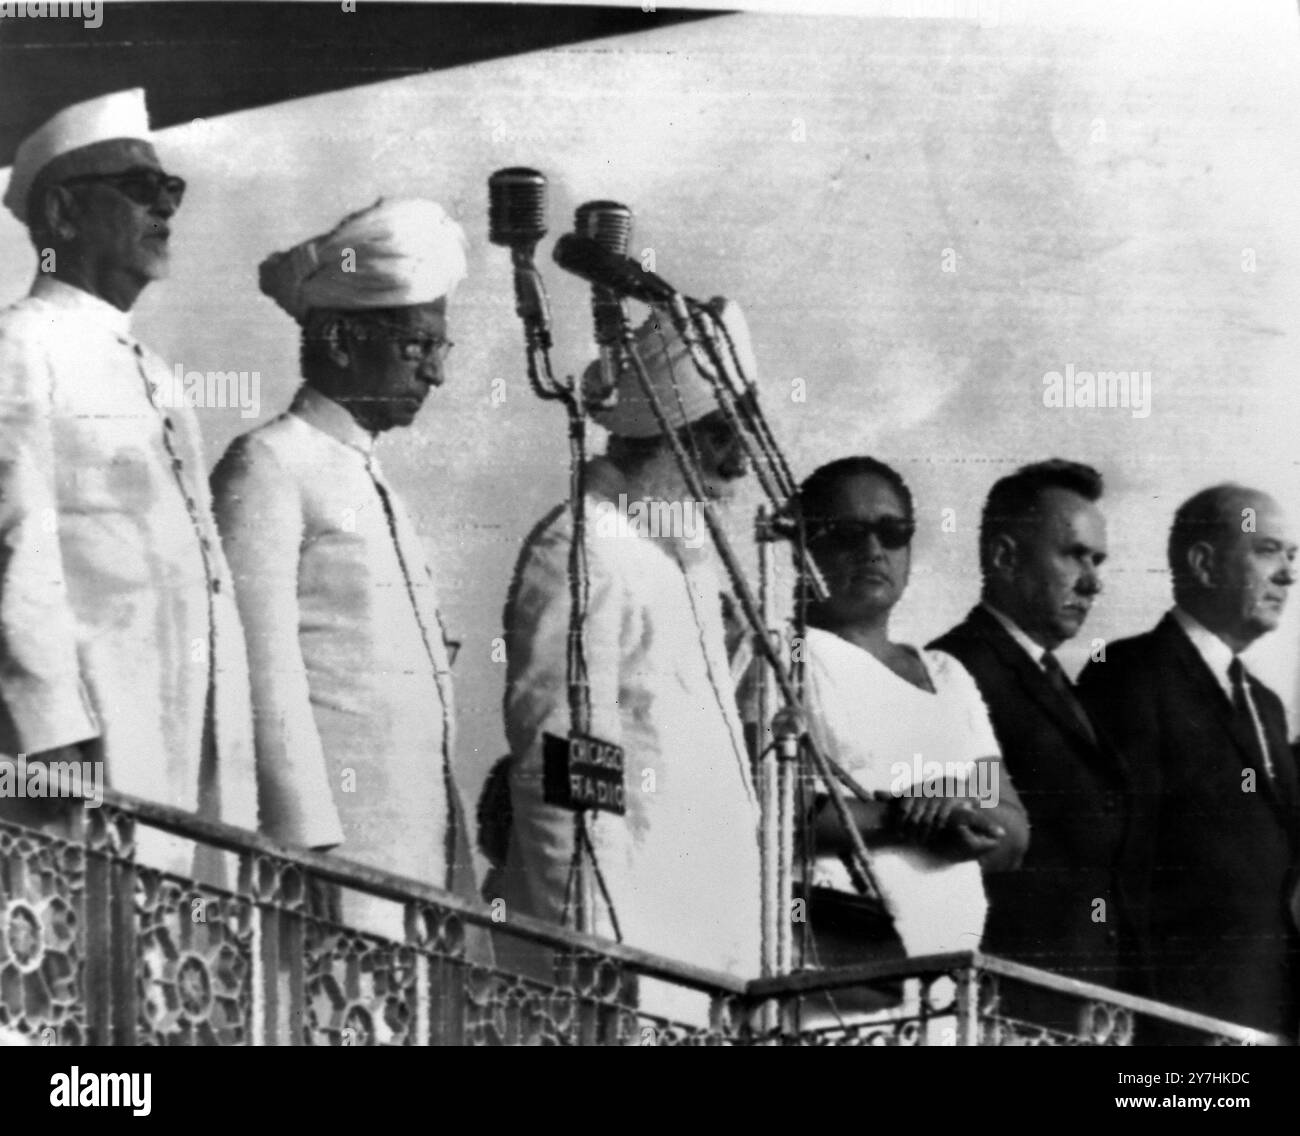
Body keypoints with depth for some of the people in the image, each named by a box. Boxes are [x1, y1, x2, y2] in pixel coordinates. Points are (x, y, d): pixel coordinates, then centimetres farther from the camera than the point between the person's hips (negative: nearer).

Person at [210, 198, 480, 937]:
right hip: (334, 845, -8)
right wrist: (313, 846, -19)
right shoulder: (270, 465, -5)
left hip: (424, 850, 8)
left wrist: (455, 862, 16)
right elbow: (266, 674, -13)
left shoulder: (376, 483, 20)